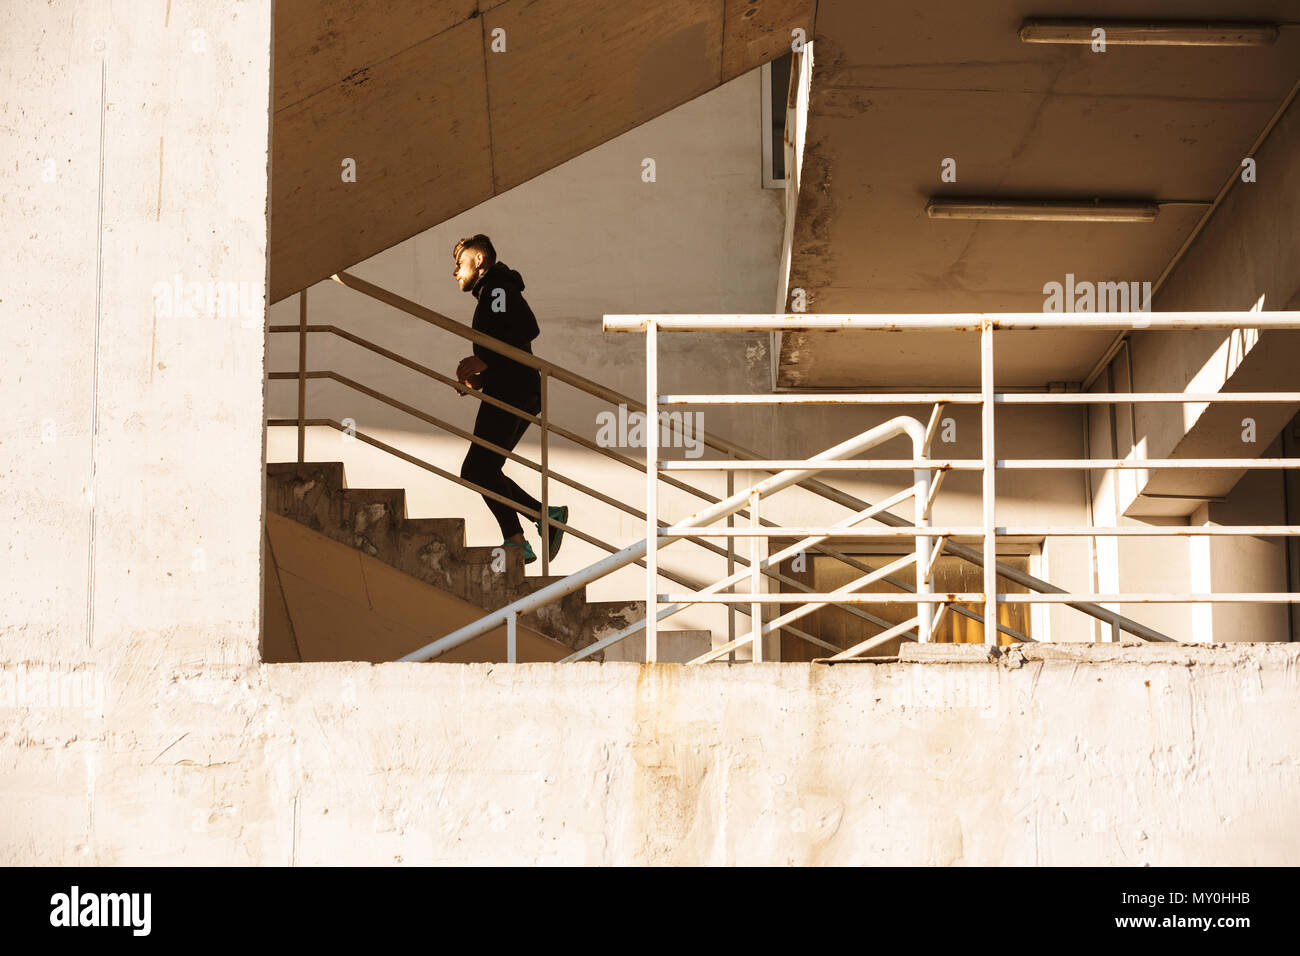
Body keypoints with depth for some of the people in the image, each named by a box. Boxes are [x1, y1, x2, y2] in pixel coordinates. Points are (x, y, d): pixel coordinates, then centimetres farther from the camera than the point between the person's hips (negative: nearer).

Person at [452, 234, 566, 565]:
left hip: (509, 393, -10)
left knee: (477, 470, -13)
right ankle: (546, 515, 2)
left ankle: (516, 542, -18)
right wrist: (482, 379, 15)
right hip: (523, 395, 10)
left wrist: (484, 361, -22)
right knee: (481, 471, 10)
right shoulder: (493, 293, 27)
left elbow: (528, 329, -23)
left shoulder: (498, 287, -5)